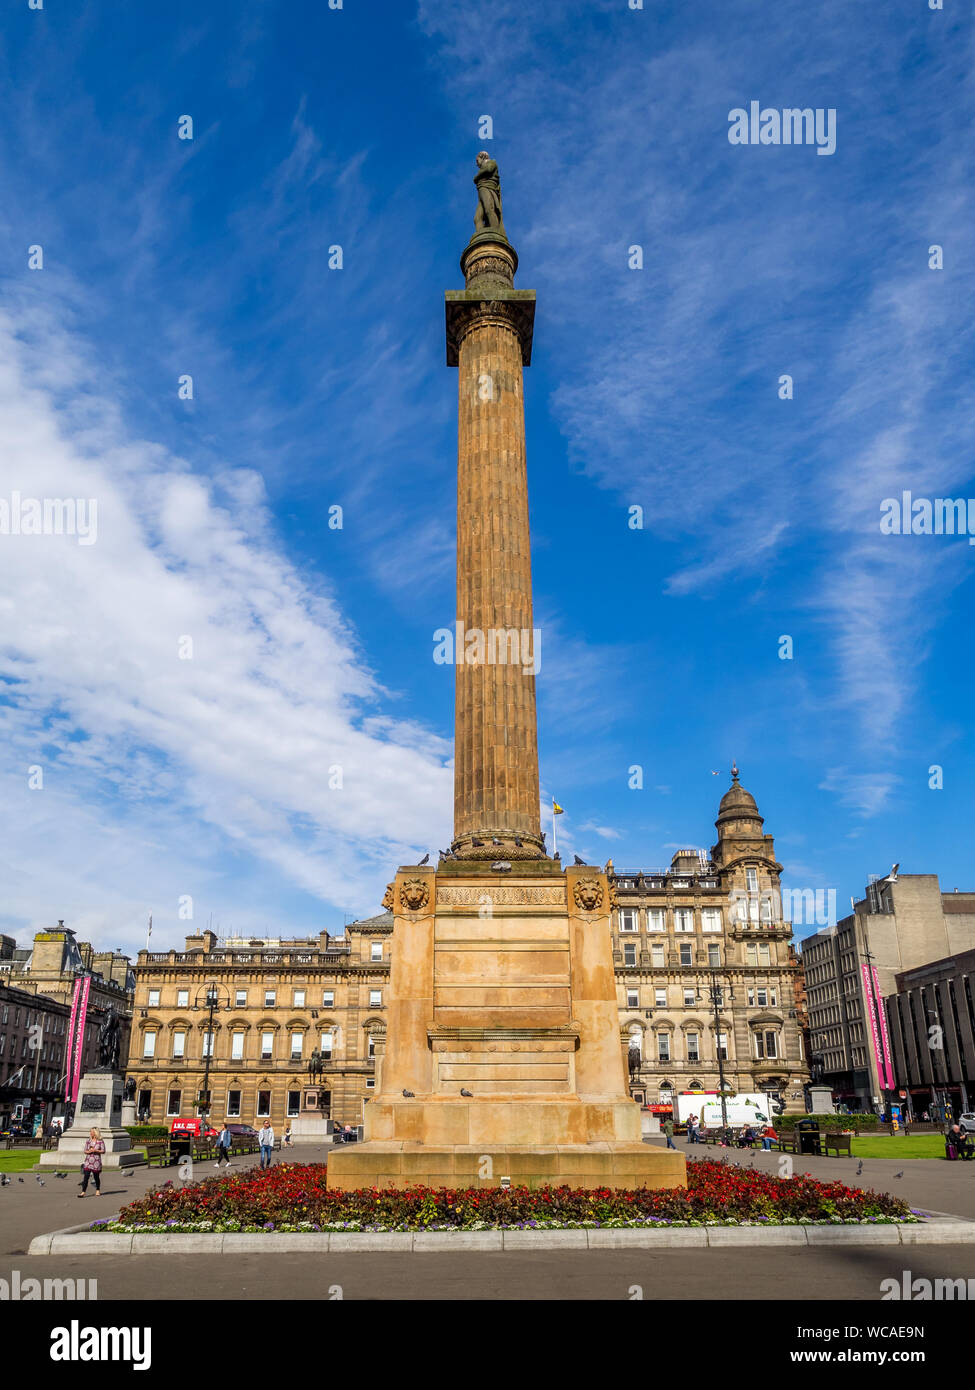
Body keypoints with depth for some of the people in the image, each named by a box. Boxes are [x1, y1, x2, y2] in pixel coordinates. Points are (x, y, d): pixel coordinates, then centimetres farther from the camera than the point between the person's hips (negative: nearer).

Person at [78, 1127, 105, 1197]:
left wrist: (95, 1150, -15)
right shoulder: (88, 1141, 8)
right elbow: (85, 1151, 10)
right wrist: (88, 1151, -12)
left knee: (96, 1177, 7)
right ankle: (83, 1192, -10)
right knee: (86, 1177, -9)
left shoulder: (101, 1141, -2)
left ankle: (98, 1191, 25)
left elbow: (103, 1151, -2)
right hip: (88, 1161, 2)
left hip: (96, 1161, -2)